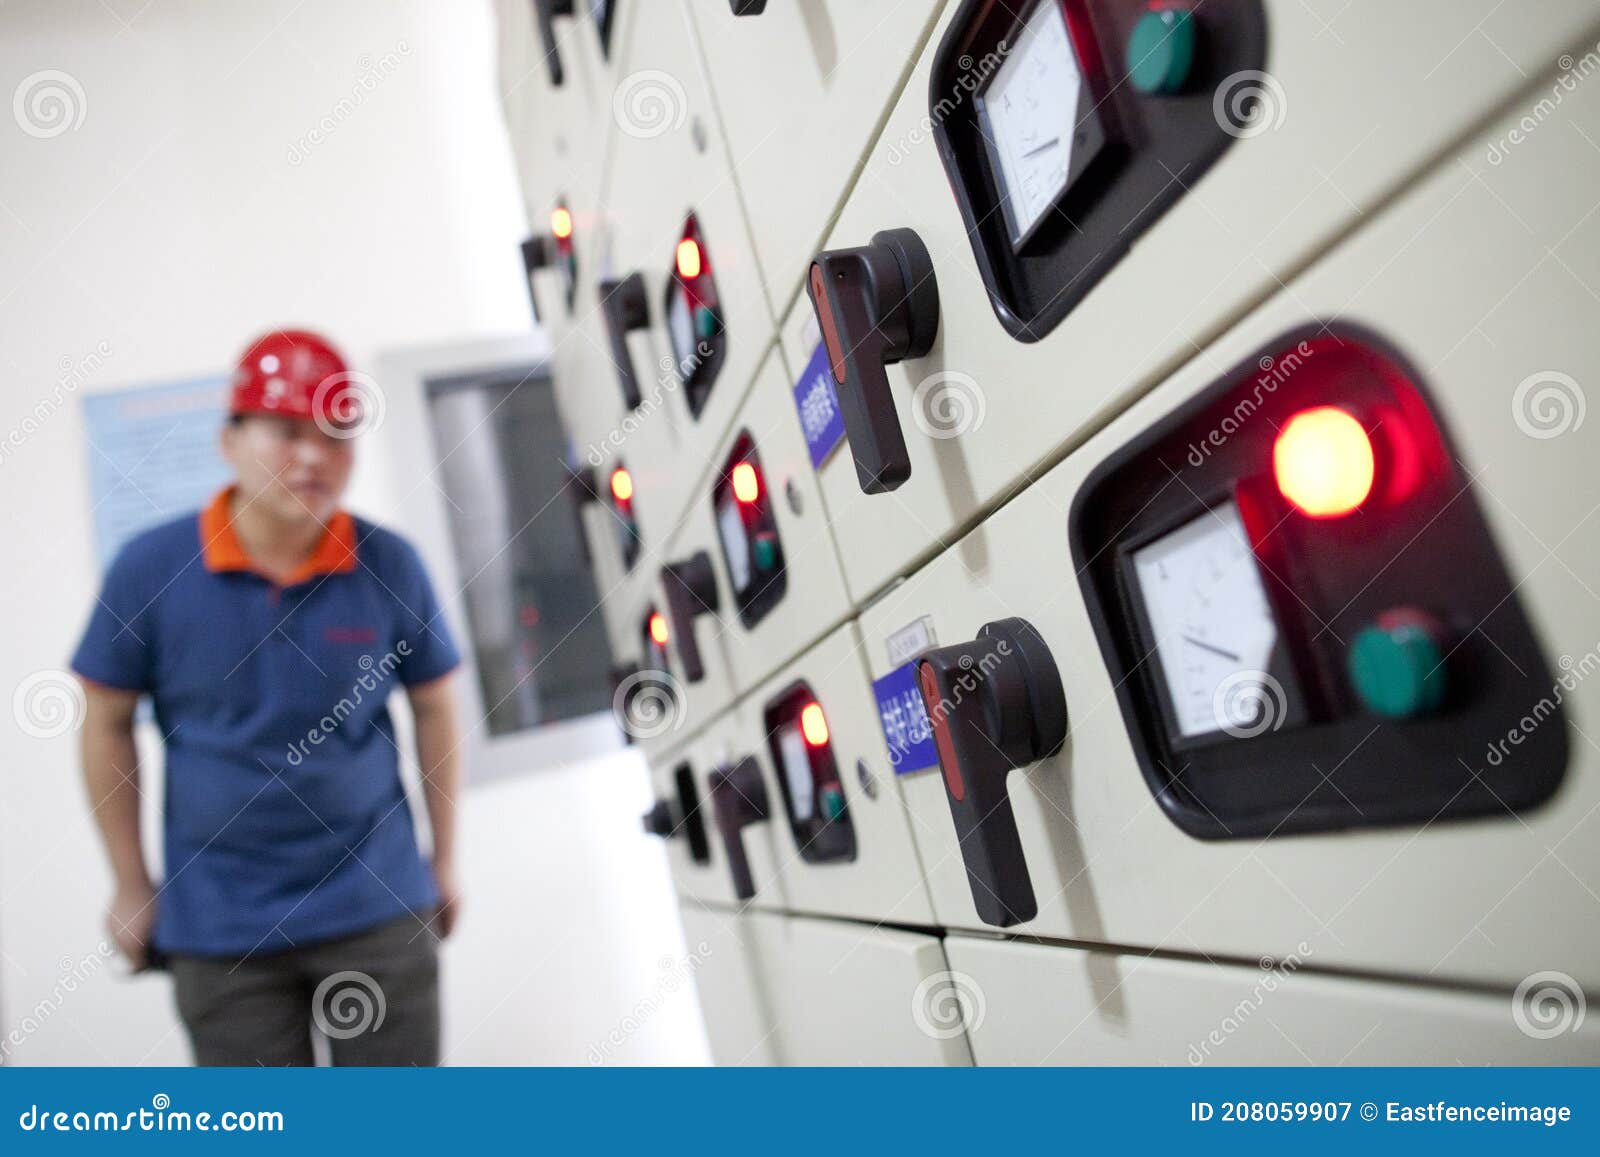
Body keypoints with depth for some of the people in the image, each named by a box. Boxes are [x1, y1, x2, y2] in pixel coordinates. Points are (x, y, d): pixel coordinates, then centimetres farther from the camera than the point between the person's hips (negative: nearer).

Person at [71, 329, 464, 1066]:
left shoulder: (390, 565, -9)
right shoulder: (151, 568, -9)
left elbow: (434, 708, 2)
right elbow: (106, 724, 1)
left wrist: (445, 859, 6)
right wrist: (131, 887, 5)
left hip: (379, 907, 0)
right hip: (220, 925, 0)